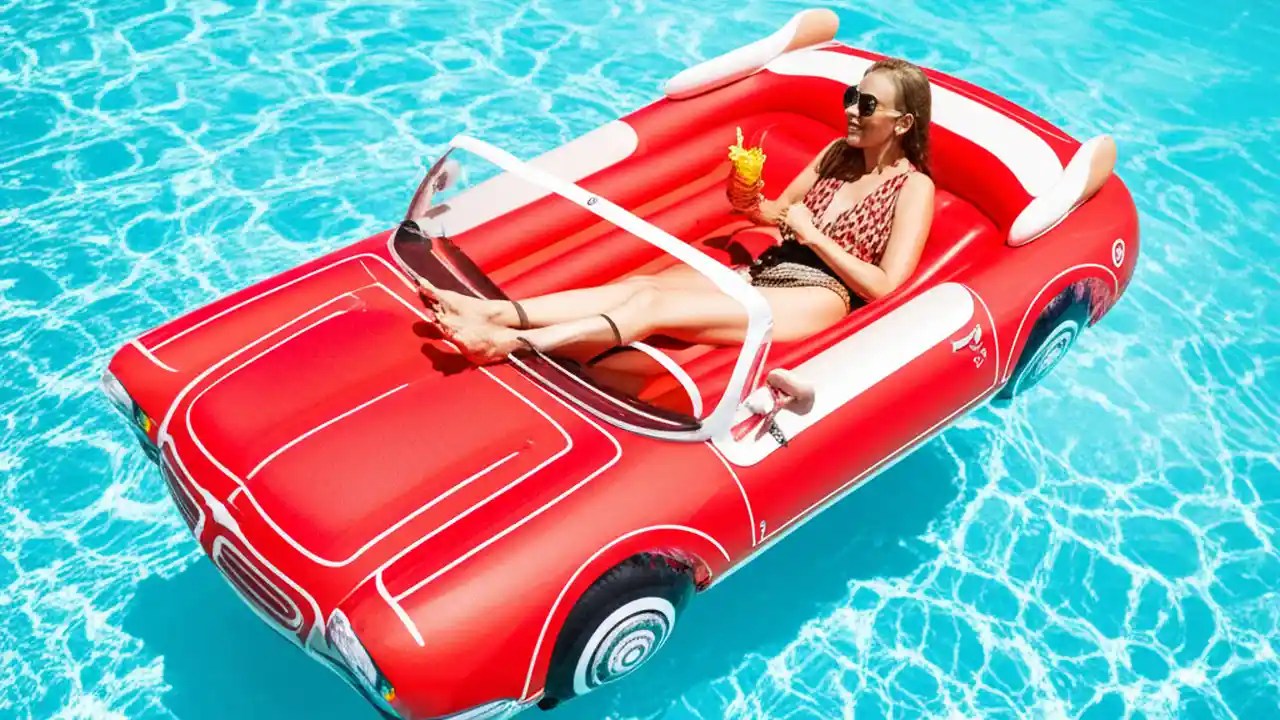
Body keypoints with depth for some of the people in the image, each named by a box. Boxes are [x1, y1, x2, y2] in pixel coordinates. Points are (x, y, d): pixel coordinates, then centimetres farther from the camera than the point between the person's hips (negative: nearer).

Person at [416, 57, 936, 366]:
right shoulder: (839, 153, 18)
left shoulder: (913, 187, -1)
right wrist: (749, 203, 1)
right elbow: (778, 213, 24)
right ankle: (493, 312, -35)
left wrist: (814, 235, -11)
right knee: (641, 285, -21)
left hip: (816, 296, -7)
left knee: (659, 305, -29)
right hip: (762, 271, 7)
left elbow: (882, 285, -10)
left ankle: (507, 343, -45)